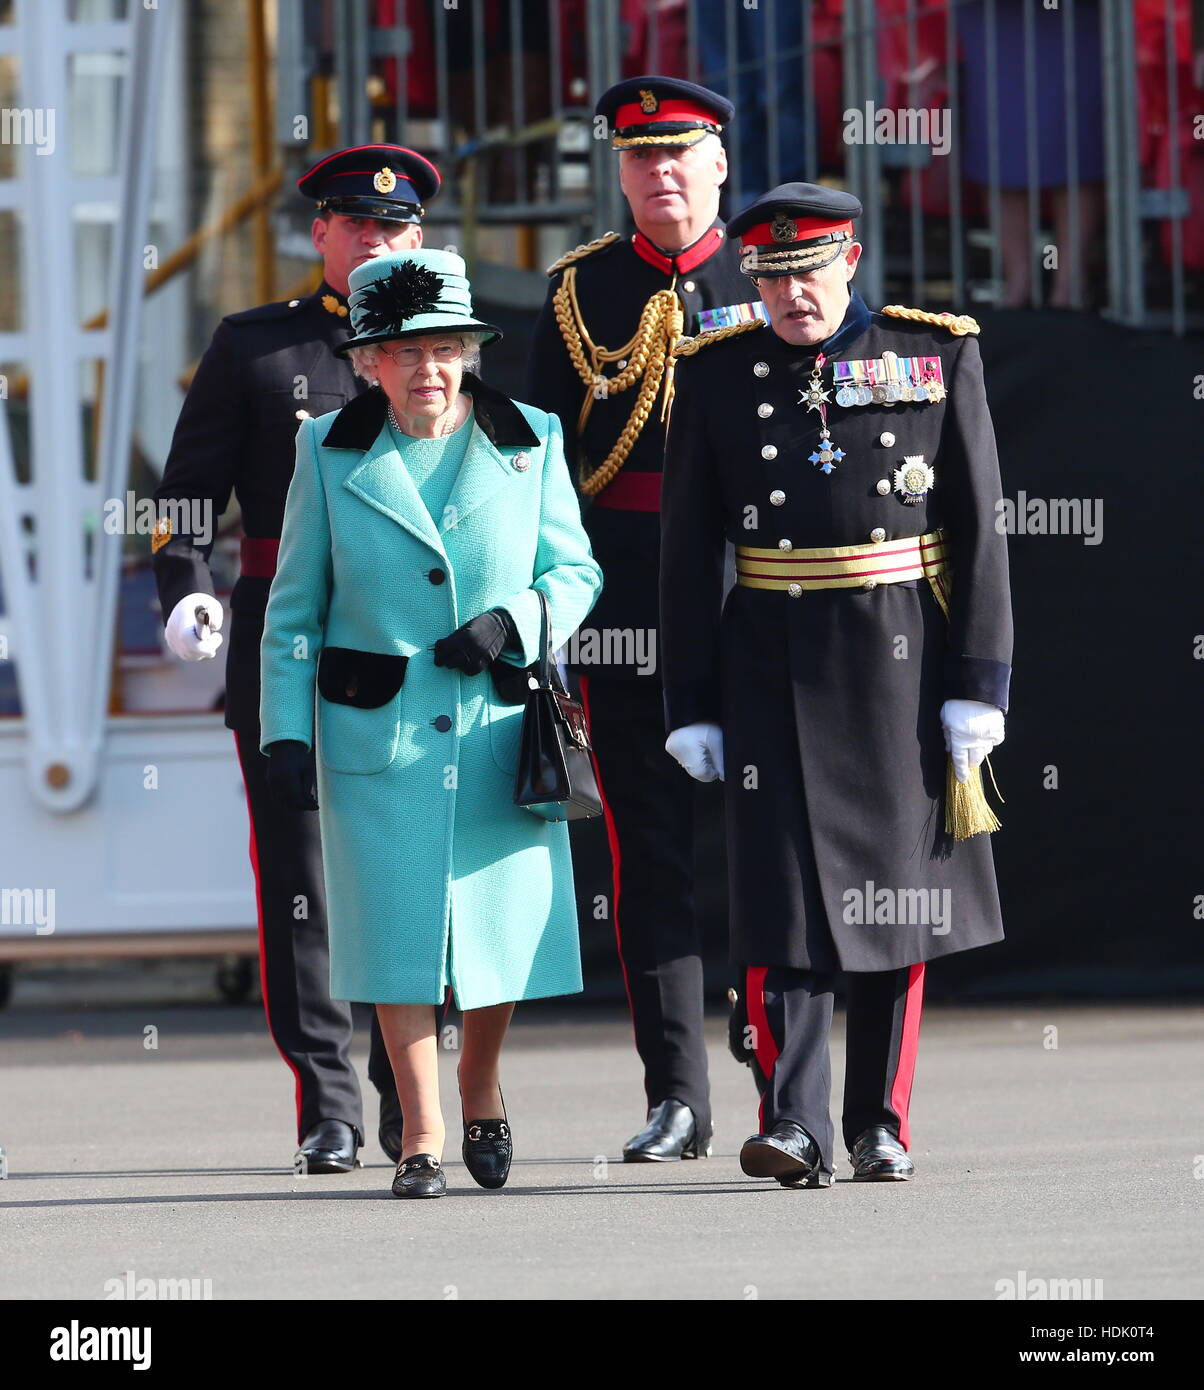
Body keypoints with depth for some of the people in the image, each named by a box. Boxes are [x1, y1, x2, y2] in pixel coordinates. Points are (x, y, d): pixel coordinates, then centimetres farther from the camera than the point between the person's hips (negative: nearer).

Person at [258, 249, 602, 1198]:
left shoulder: (530, 443, 3)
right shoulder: (331, 452, 3)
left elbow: (575, 571, 8)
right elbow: (295, 606, 6)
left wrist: (513, 622, -12)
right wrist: (284, 729, 0)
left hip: (501, 725, 1)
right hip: (375, 730, -1)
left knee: (503, 917, 4)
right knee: (398, 927, -3)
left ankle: (480, 1085, 32)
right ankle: (423, 1137, 6)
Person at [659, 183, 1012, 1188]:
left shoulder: (938, 356, 1)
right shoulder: (718, 375, 3)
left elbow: (978, 530, 0)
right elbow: (689, 551, 3)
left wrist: (980, 682, -5)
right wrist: (692, 707, -1)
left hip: (903, 661, 0)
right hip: (775, 671, 0)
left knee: (899, 891, 6)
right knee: (783, 890, -9)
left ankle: (880, 1124, 15)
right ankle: (794, 1124, -13)